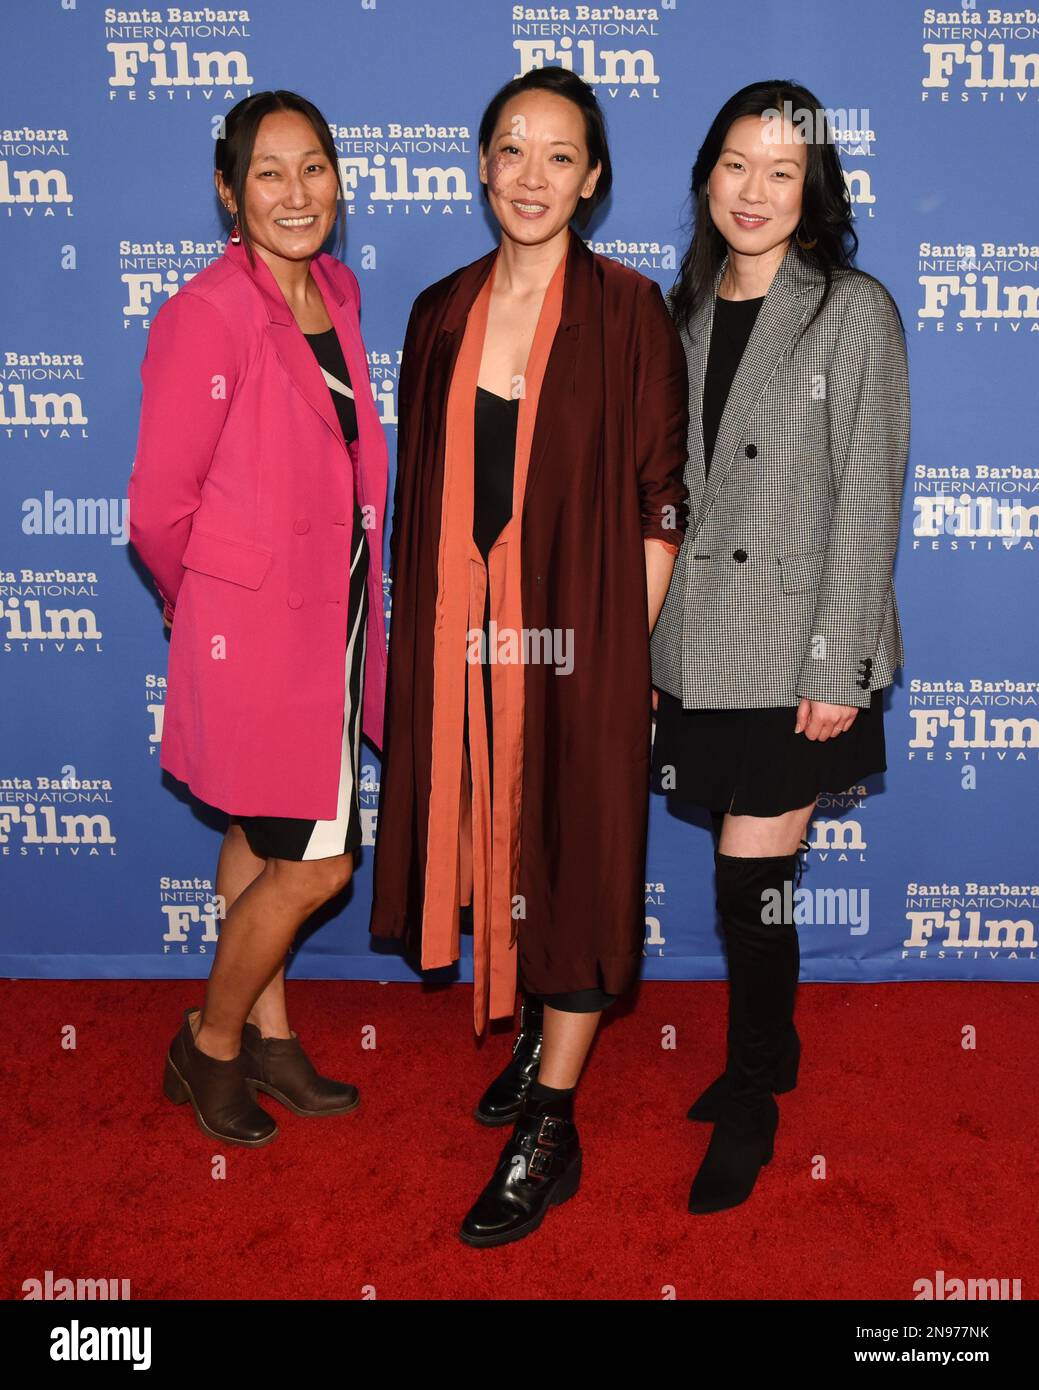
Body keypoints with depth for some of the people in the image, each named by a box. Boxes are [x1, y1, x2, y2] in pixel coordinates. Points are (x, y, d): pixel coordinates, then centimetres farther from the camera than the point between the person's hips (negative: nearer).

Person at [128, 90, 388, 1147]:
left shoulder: (338, 290, 6)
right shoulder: (207, 315, -18)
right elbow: (160, 511, -16)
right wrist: (210, 605, 0)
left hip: (331, 612, 7)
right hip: (256, 626, -7)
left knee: (263, 839, 19)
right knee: (315, 865, 1)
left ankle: (267, 1035, 36)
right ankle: (210, 1045, 25)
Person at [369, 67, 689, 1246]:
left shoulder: (627, 312, -4)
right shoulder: (440, 314, 8)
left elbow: (659, 497, -5)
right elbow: (420, 491, 11)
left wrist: (633, 649, -9)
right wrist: (423, 636, 7)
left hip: (580, 631, -4)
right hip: (464, 633, 5)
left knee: (574, 858, 3)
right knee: (494, 841, 15)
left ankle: (549, 1131, 16)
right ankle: (536, 1032, 40)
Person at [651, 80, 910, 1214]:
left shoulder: (855, 311, -3)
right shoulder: (682, 313, 12)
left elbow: (867, 499, -8)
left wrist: (836, 667, -13)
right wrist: (639, 642, 10)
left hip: (797, 651, -4)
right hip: (697, 646, 4)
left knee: (753, 883, -2)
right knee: (754, 879, 12)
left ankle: (752, 1104, 19)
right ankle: (771, 1051, 35)